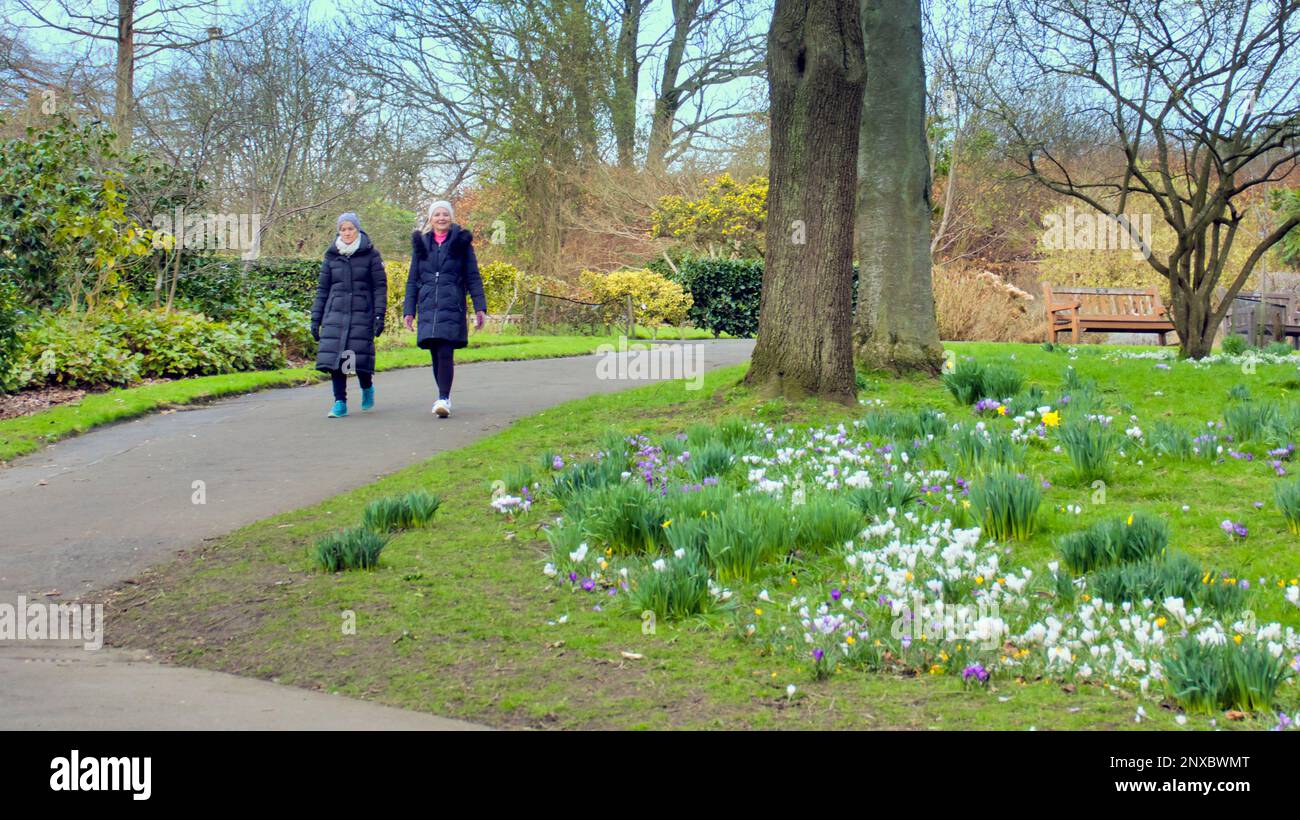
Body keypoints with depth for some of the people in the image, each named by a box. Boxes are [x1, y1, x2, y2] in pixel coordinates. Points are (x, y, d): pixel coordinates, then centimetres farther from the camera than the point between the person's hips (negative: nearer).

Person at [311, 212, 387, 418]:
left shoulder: (371, 255, 3)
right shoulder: (332, 256, 11)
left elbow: (380, 286, 0)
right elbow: (322, 289, 14)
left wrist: (379, 315, -9)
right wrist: (315, 318, 9)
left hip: (362, 314, -3)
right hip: (335, 314, 3)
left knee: (360, 356, -6)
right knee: (334, 356, -7)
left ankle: (367, 387, 25)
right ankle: (340, 402, 2)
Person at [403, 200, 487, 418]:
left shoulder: (461, 242, 6)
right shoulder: (421, 243, 13)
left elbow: (473, 277, 6)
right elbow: (413, 280, 16)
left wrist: (480, 308, -1)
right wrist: (409, 310, 9)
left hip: (452, 306, -3)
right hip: (428, 307, 3)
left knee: (445, 353, -15)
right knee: (435, 355, 6)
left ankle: (444, 399, -18)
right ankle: (444, 396, 19)